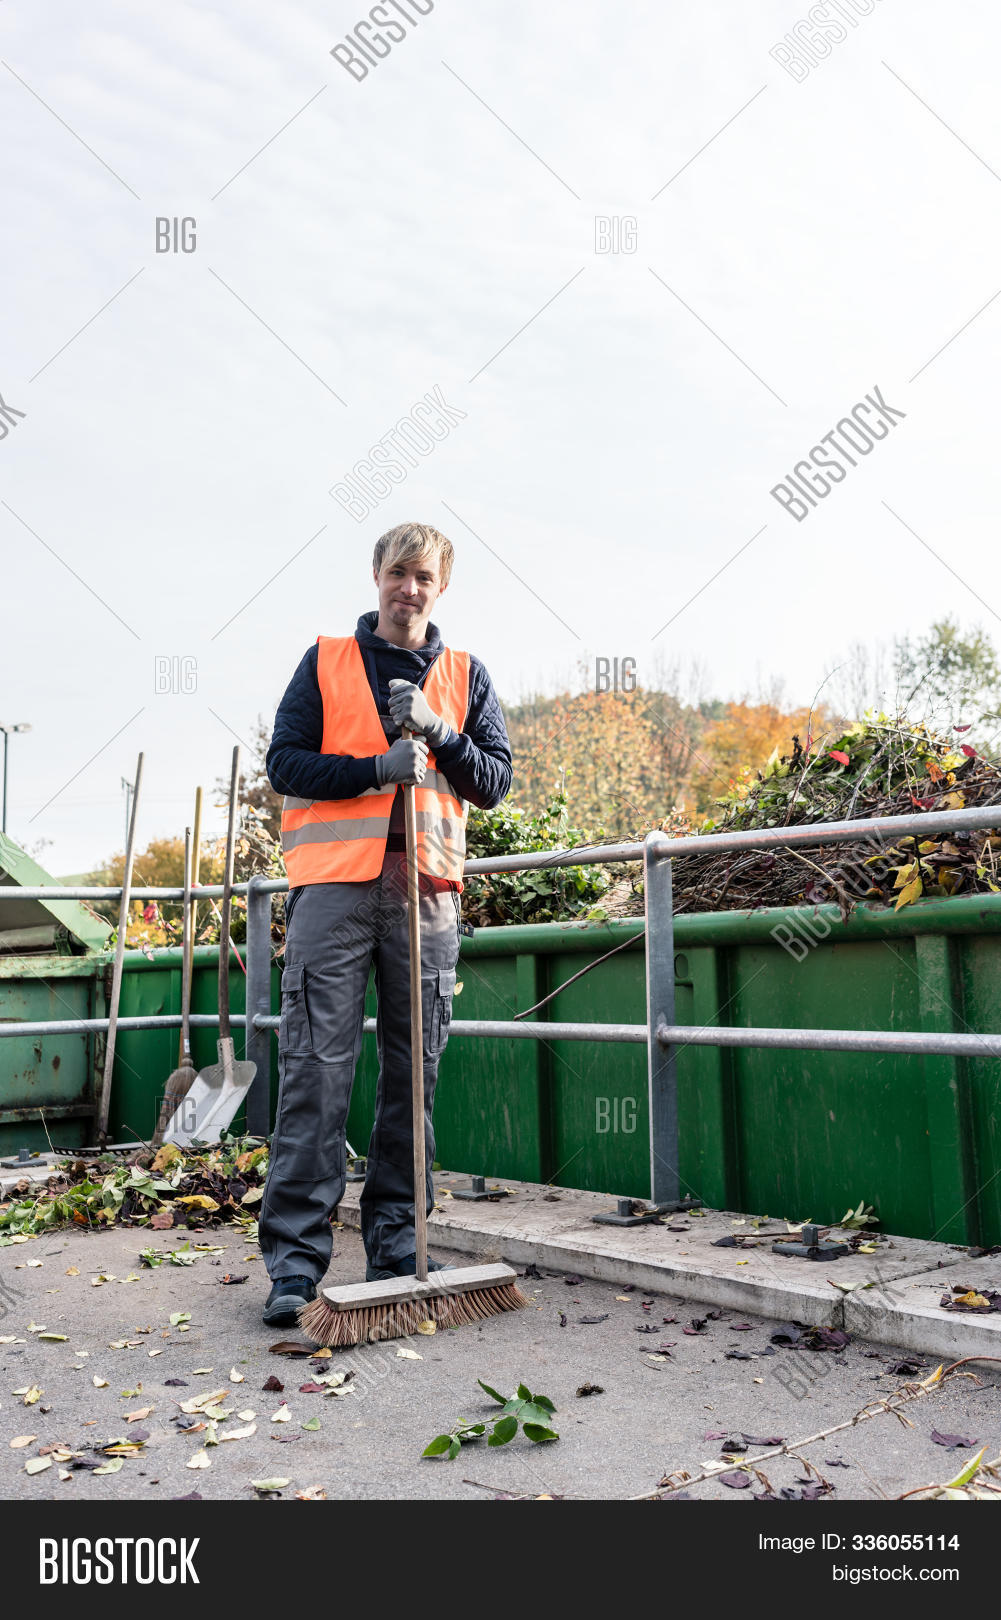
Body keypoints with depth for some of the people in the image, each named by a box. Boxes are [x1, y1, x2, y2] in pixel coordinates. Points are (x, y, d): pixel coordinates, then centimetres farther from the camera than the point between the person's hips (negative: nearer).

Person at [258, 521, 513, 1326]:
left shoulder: (466, 675, 15)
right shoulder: (327, 661, 11)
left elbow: (495, 780, 9)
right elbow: (285, 761, 3)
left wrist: (437, 733, -8)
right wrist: (377, 767, -11)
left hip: (428, 888, 2)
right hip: (336, 882, -2)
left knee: (414, 1072, 5)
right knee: (317, 1067, -6)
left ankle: (396, 1241, 16)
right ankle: (295, 1257, -1)